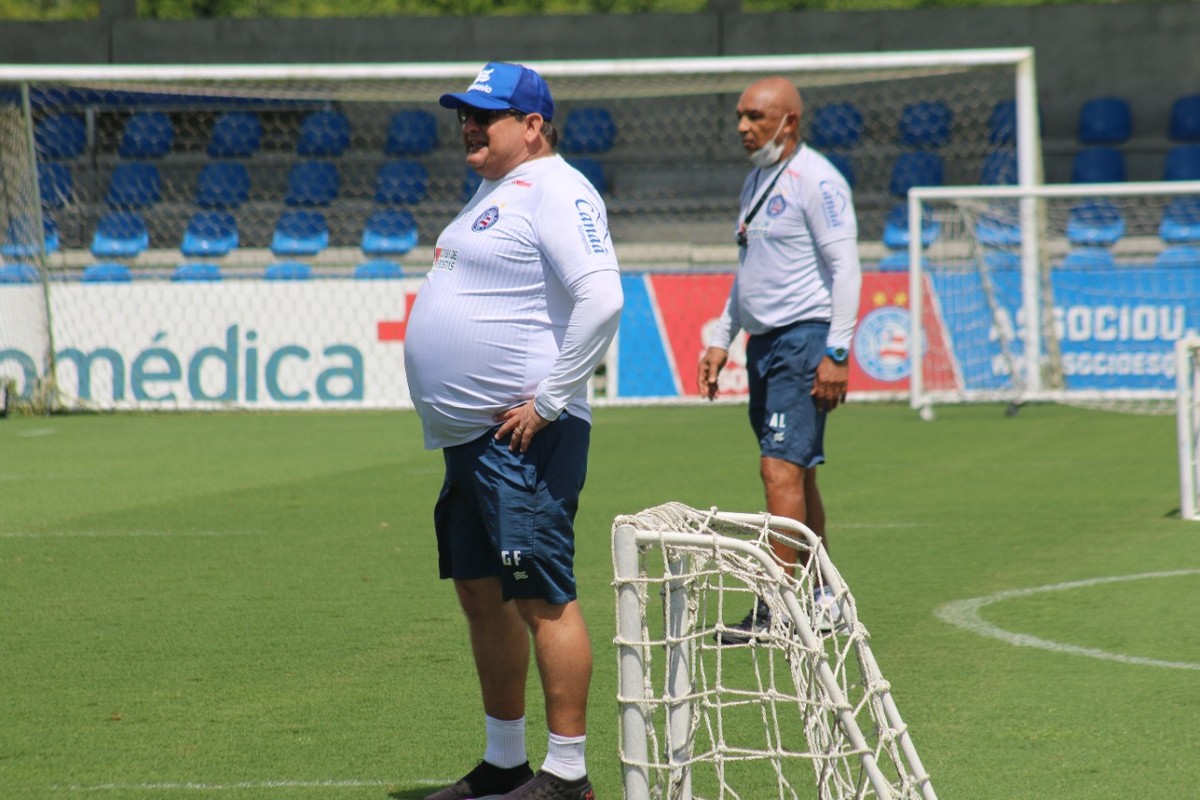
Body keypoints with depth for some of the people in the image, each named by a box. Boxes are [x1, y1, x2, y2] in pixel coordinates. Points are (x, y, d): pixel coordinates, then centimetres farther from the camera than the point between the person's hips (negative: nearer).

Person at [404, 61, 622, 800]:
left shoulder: (556, 192, -13)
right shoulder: (495, 191, 18)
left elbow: (602, 299, -25)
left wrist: (549, 401, -22)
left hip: (524, 437, -11)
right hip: (469, 435, 11)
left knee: (542, 598, -8)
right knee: (480, 593, 15)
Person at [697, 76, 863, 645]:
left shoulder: (815, 180, -11)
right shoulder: (756, 180, 17)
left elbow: (846, 267, -15)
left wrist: (836, 353, -20)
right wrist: (721, 338, 23)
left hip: (804, 339, -9)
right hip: (764, 342, 9)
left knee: (782, 469, -14)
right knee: (796, 474, 12)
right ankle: (818, 599, 18)